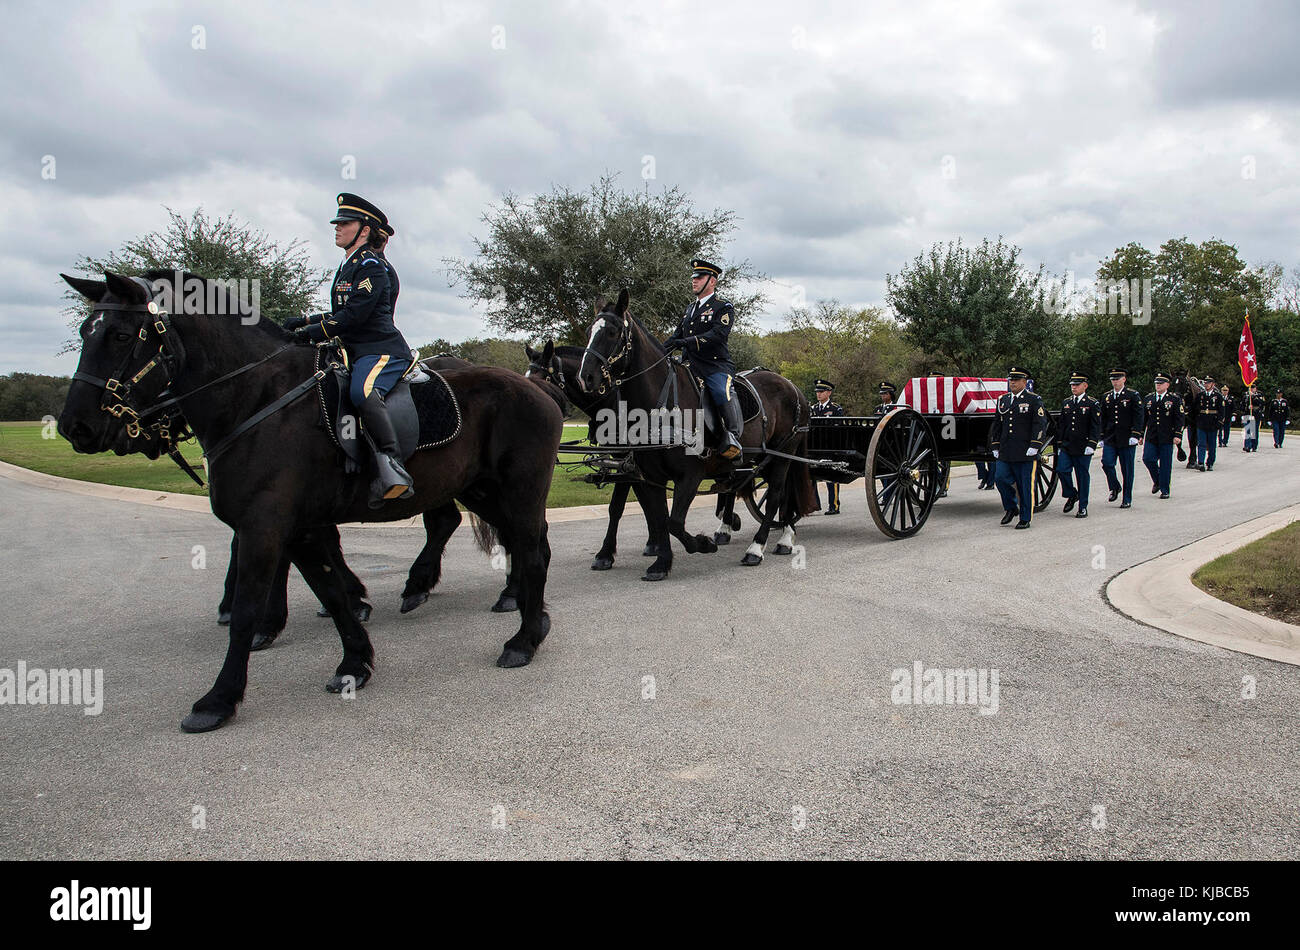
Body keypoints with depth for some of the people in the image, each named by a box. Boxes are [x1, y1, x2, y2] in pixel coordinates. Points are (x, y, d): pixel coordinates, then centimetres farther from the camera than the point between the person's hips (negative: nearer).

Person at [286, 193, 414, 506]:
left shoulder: (371, 264, -8)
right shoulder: (346, 267, 23)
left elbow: (355, 314, -18)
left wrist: (313, 332, -15)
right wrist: (305, 321, 16)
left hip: (383, 350, -11)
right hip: (358, 352, 11)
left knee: (362, 392, -38)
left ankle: (392, 465, -47)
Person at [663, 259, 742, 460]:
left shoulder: (723, 307, 1)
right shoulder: (690, 308, 24)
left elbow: (718, 335, -15)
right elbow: (678, 334, 26)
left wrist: (687, 342, -26)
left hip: (716, 366, -7)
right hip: (691, 366, 7)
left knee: (723, 393, -33)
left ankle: (733, 437, -31)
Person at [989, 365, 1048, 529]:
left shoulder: (1034, 400, -1)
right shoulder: (1003, 400, 15)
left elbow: (1040, 425, -7)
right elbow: (996, 425, 19)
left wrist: (1034, 446, -15)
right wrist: (995, 447, 14)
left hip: (1026, 453, -5)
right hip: (1005, 452, 5)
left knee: (1026, 485, 0)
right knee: (1000, 478, -2)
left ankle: (1025, 519, 10)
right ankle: (1010, 508, 21)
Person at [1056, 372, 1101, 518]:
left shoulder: (1093, 404, -2)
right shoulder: (1066, 403, 12)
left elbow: (1096, 427, -7)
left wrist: (1091, 445, -16)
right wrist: (1059, 444, 11)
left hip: (1083, 449, -4)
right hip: (1066, 446, 4)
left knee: (1083, 476, 2)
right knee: (1062, 469, -10)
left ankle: (1083, 507, 11)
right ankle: (1071, 495, 14)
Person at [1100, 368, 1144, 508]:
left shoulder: (1133, 395, -1)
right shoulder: (1106, 397, 11)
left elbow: (1138, 417, -6)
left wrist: (1135, 435, -15)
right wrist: (1102, 437, 11)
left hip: (1127, 439, -3)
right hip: (1110, 438, 3)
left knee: (1127, 469, 2)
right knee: (1107, 464, -12)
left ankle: (1127, 499, 11)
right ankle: (1115, 488, 13)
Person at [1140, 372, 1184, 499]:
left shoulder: (1175, 399, 0)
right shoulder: (1148, 398, 10)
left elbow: (1180, 418, -3)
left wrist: (1177, 435, -13)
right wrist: (1140, 434, 10)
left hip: (1167, 438, -3)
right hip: (1151, 436, 3)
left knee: (1165, 464, 1)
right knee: (1147, 458, -8)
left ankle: (1164, 490, 11)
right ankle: (1157, 481, 19)